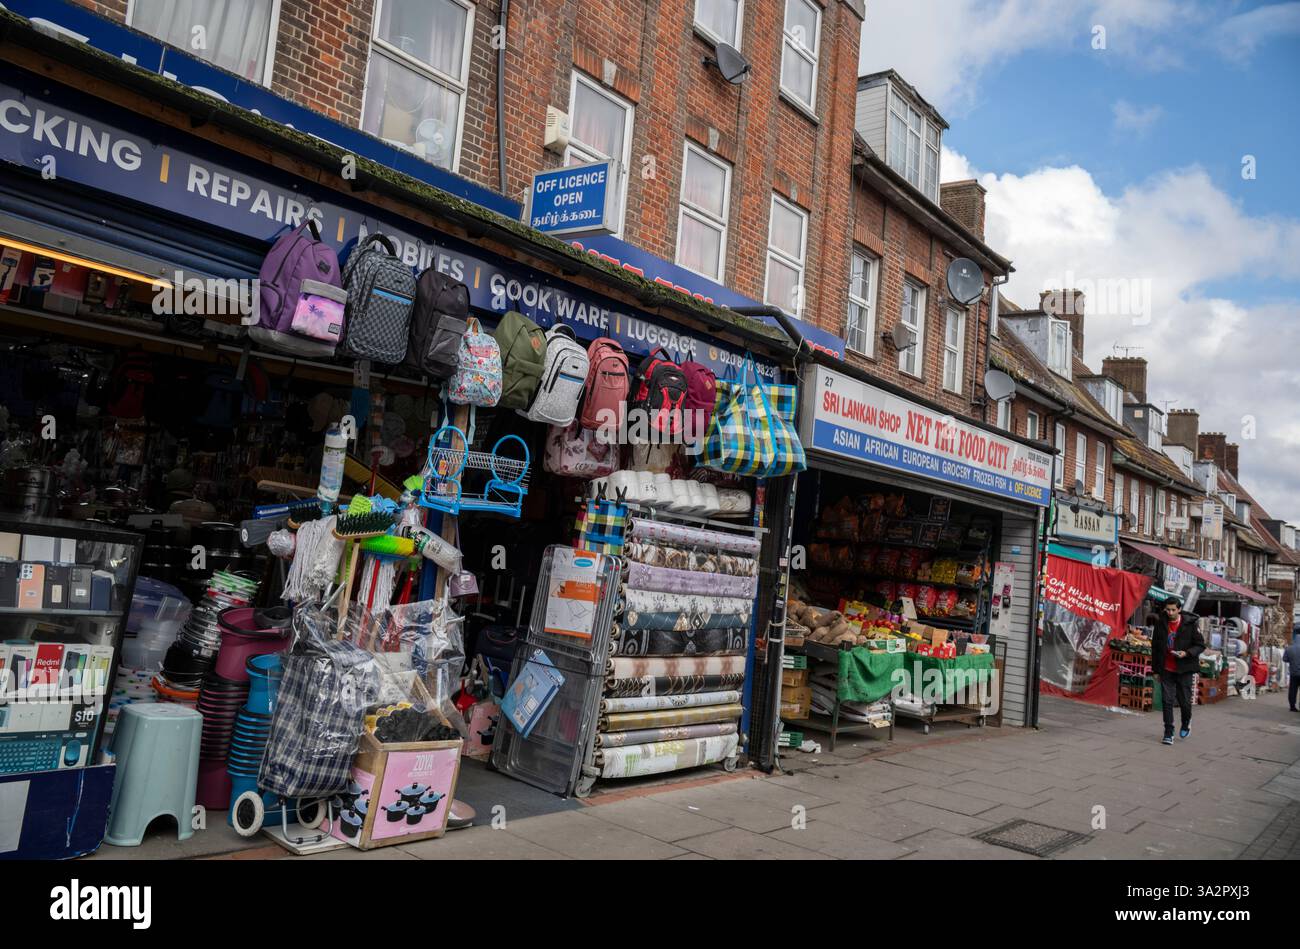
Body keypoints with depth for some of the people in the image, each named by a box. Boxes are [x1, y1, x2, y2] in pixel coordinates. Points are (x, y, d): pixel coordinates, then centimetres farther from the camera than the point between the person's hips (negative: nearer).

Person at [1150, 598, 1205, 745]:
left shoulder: (1190, 624, -8)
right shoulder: (1160, 623, 1)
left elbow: (1200, 645, -2)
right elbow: (1155, 646, 9)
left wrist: (1186, 653, -20)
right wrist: (1155, 668, 9)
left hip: (1184, 669, -2)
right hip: (1166, 669, 2)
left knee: (1185, 700, 6)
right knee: (1167, 701, 1)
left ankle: (1186, 723, 37)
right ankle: (1169, 733, 8)